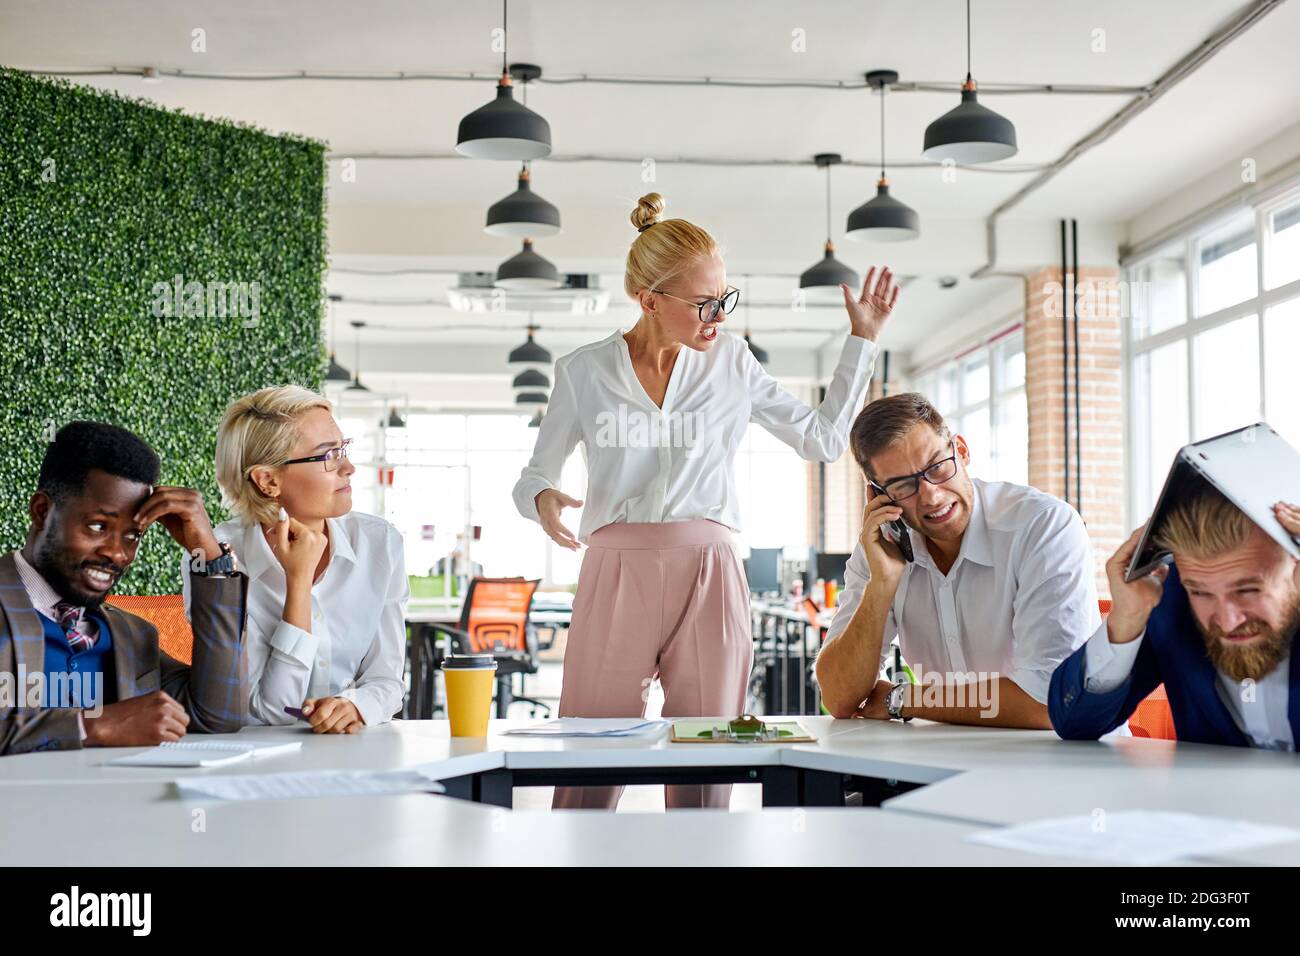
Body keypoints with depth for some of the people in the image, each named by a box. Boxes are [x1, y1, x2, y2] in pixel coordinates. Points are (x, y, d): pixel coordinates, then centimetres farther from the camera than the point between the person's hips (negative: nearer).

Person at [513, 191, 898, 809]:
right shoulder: (584, 371, 6)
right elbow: (535, 475, 12)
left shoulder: (731, 360, 11)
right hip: (615, 576, -1)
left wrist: (862, 338, 16)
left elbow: (823, 438, 17)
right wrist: (544, 500, -12)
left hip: (708, 577, 1)